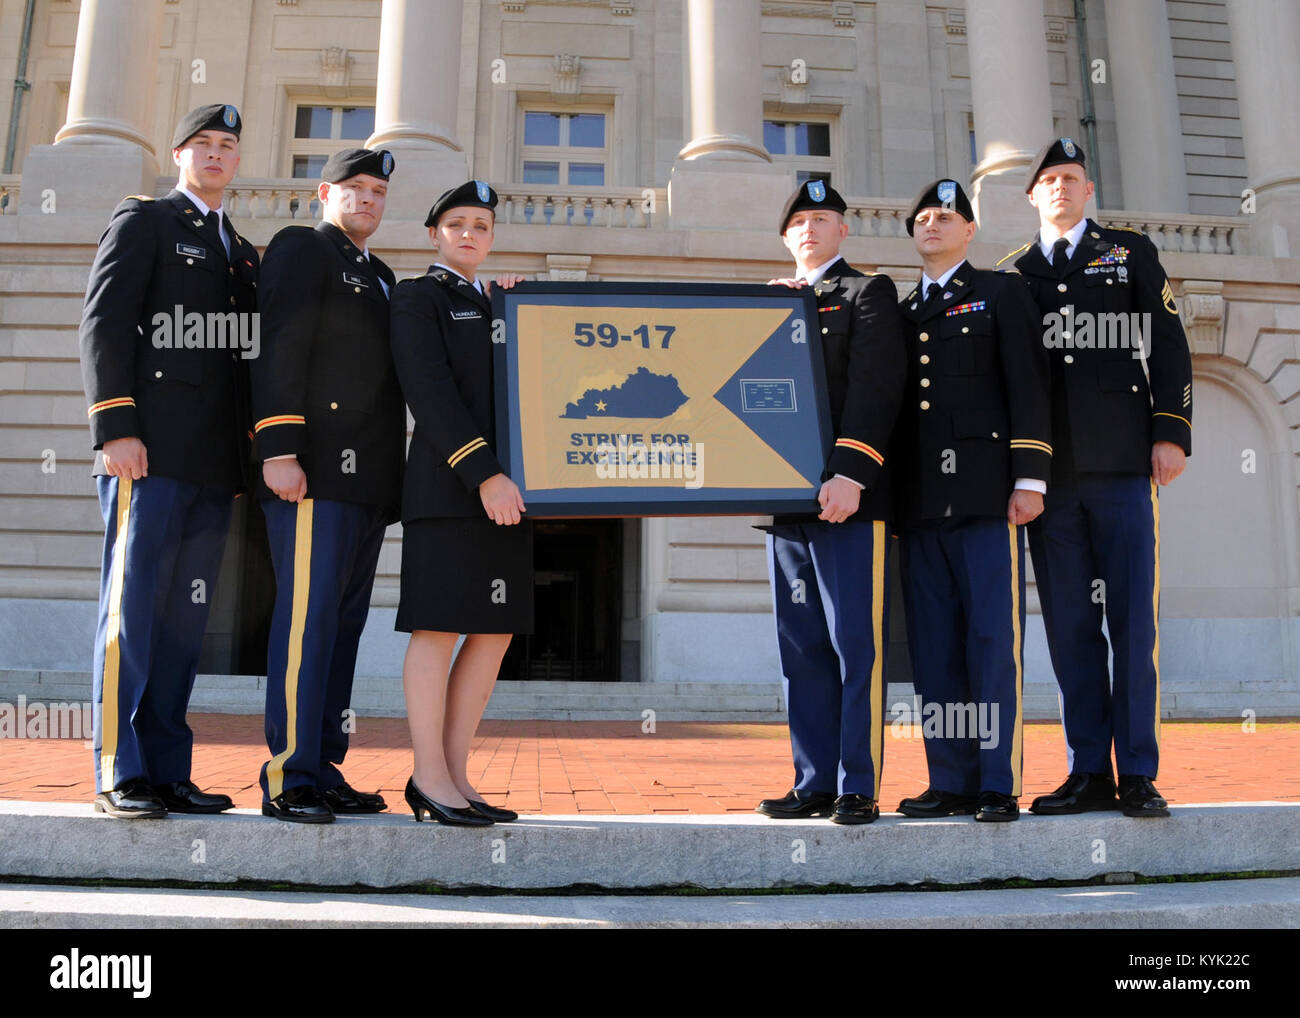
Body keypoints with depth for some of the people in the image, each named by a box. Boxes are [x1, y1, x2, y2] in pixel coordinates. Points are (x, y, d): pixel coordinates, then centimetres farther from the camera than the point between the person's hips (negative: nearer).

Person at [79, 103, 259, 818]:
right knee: (131, 608, -5)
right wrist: (115, 429, -14)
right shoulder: (141, 221, 8)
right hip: (151, 452, -6)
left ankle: (167, 771, 11)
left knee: (185, 618, 5)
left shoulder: (242, 253, 26)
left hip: (215, 465, 6)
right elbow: (103, 324, -4)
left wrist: (252, 456, 13)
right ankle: (119, 775, 1)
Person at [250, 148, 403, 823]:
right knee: (307, 617, -11)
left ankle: (324, 772, 13)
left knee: (344, 623, 7)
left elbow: (403, 359, 23)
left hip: (368, 480, 8)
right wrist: (279, 450, -18)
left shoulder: (380, 277, 28)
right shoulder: (301, 249, 4)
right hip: (315, 468, -8)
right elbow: (280, 350, -7)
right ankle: (287, 780, -6)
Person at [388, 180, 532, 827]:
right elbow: (429, 392, -10)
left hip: (503, 486, 7)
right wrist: (484, 473, -19)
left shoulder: (493, 307, 26)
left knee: (495, 632, 4)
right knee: (439, 627, -6)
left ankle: (455, 773, 11)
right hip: (450, 484, -7)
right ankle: (429, 779, 1)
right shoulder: (417, 297, 4)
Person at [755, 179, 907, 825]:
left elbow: (874, 389, -8)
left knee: (857, 645, -4)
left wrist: (848, 474, -18)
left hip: (848, 498, -6)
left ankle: (858, 788, 2)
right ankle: (814, 783, 14)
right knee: (802, 649, 7)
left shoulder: (868, 293, 6)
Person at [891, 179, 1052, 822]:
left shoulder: (1002, 292, 10)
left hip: (985, 495, -4)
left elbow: (1027, 387, 0)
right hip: (920, 504, 5)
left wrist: (1029, 479, -9)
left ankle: (999, 786, 3)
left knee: (993, 641, -4)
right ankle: (950, 782, 11)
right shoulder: (902, 313, 22)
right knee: (933, 649, 4)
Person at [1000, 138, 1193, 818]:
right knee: (1069, 624, 3)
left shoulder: (1132, 252, 15)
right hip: (1050, 473, 2)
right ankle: (1089, 772, 11)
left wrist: (1171, 430, -4)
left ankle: (1138, 774, 6)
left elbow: (1168, 346, 8)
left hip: (1123, 462, -1)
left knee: (1133, 620, -2)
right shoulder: (1011, 273, 17)